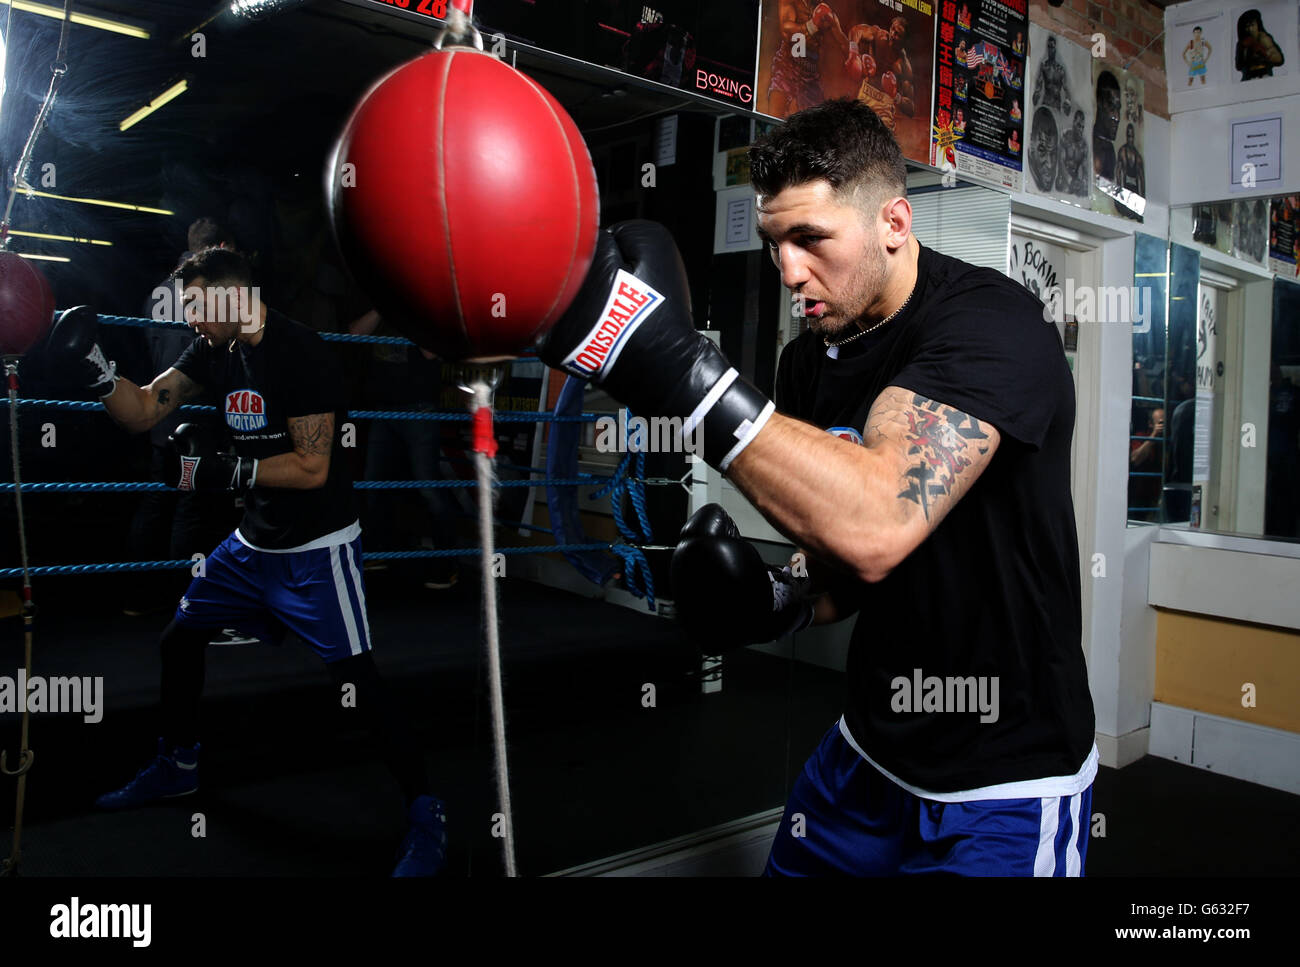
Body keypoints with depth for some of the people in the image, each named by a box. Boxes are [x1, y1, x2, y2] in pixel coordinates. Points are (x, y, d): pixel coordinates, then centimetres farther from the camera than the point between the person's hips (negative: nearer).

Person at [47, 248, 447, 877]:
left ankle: (423, 813, 1)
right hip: (253, 542, 9)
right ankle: (178, 765, 42)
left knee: (356, 683, -13)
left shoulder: (298, 353, -20)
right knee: (180, 636, 19)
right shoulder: (213, 351, 4)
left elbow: (312, 468, -23)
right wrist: (93, 367, -9)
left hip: (317, 548, -8)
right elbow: (142, 412, 6)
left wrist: (224, 470, -23)